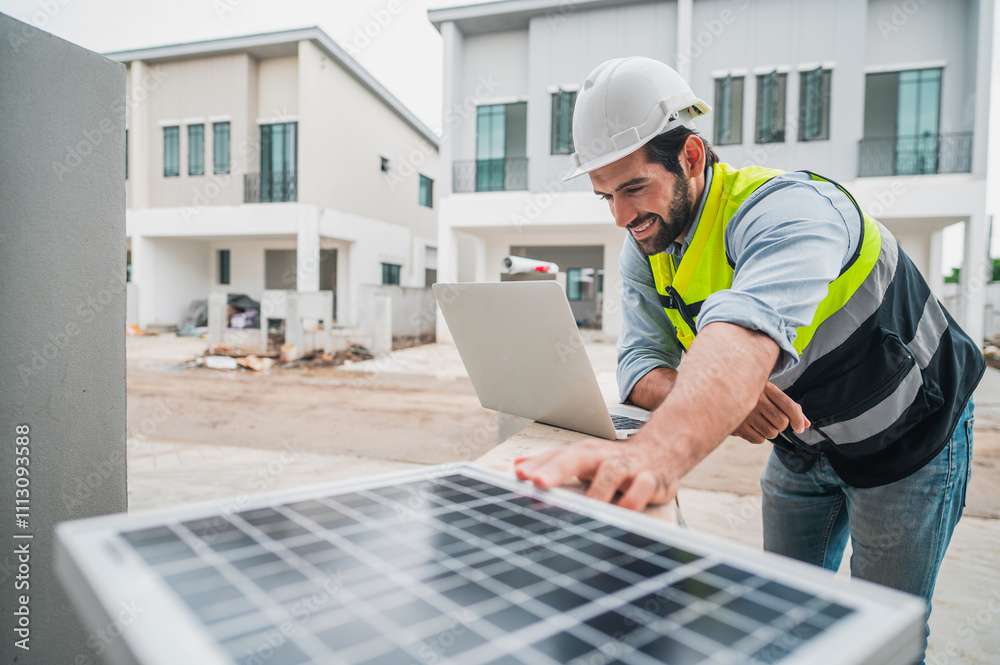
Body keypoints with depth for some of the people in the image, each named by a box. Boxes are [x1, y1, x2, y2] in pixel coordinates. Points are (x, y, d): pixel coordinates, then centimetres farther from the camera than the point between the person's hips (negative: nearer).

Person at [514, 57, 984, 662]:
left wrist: (656, 452, -73)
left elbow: (746, 331, -56)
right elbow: (640, 366, -19)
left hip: (907, 437, -5)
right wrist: (721, 396, -41)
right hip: (800, 441, 6)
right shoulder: (646, 251, -12)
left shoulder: (788, 207, -35)